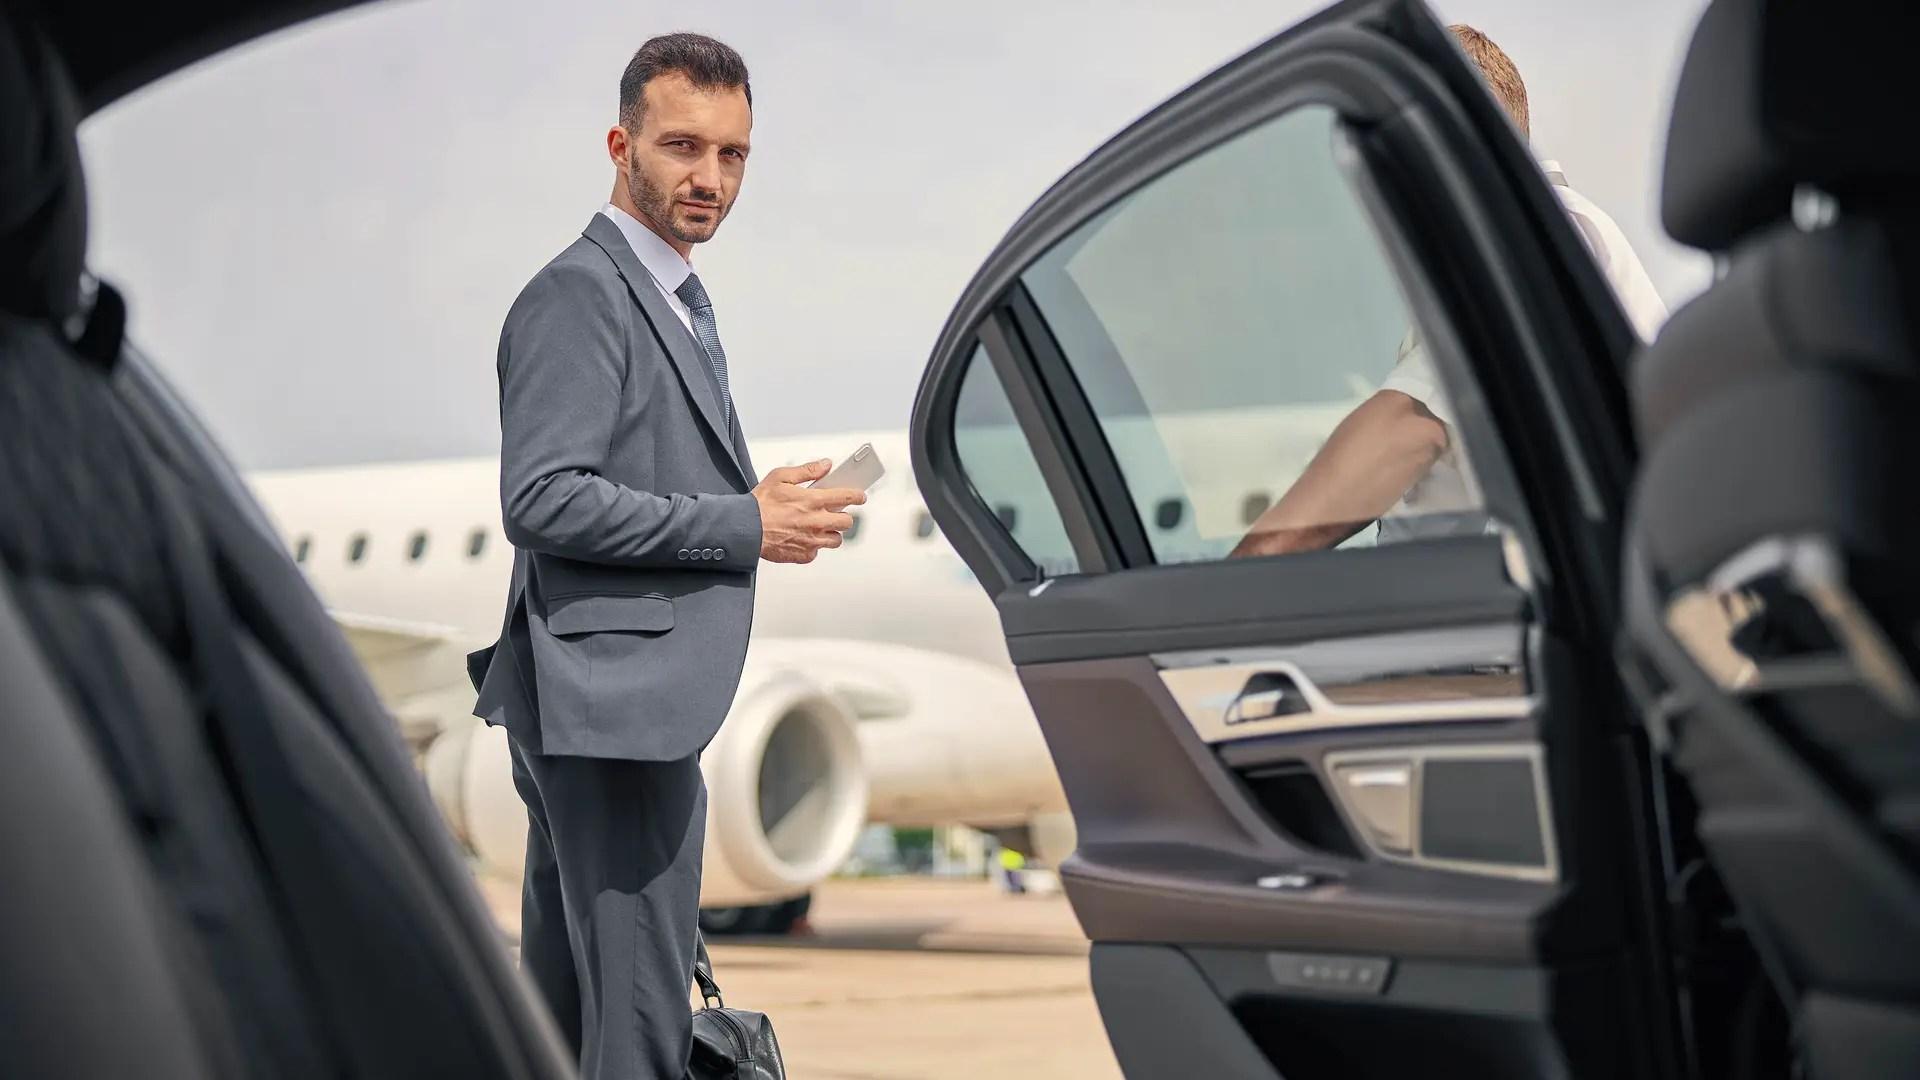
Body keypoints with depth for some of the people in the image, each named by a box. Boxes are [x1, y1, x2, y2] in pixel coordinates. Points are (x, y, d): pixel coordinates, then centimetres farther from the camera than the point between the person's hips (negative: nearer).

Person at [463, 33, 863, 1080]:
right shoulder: (578, 294, -12)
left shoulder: (679, 299, 19)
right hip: (611, 705, -11)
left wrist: (760, 500, 9)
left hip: (616, 704, 11)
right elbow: (541, 500, -21)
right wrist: (744, 527, -18)